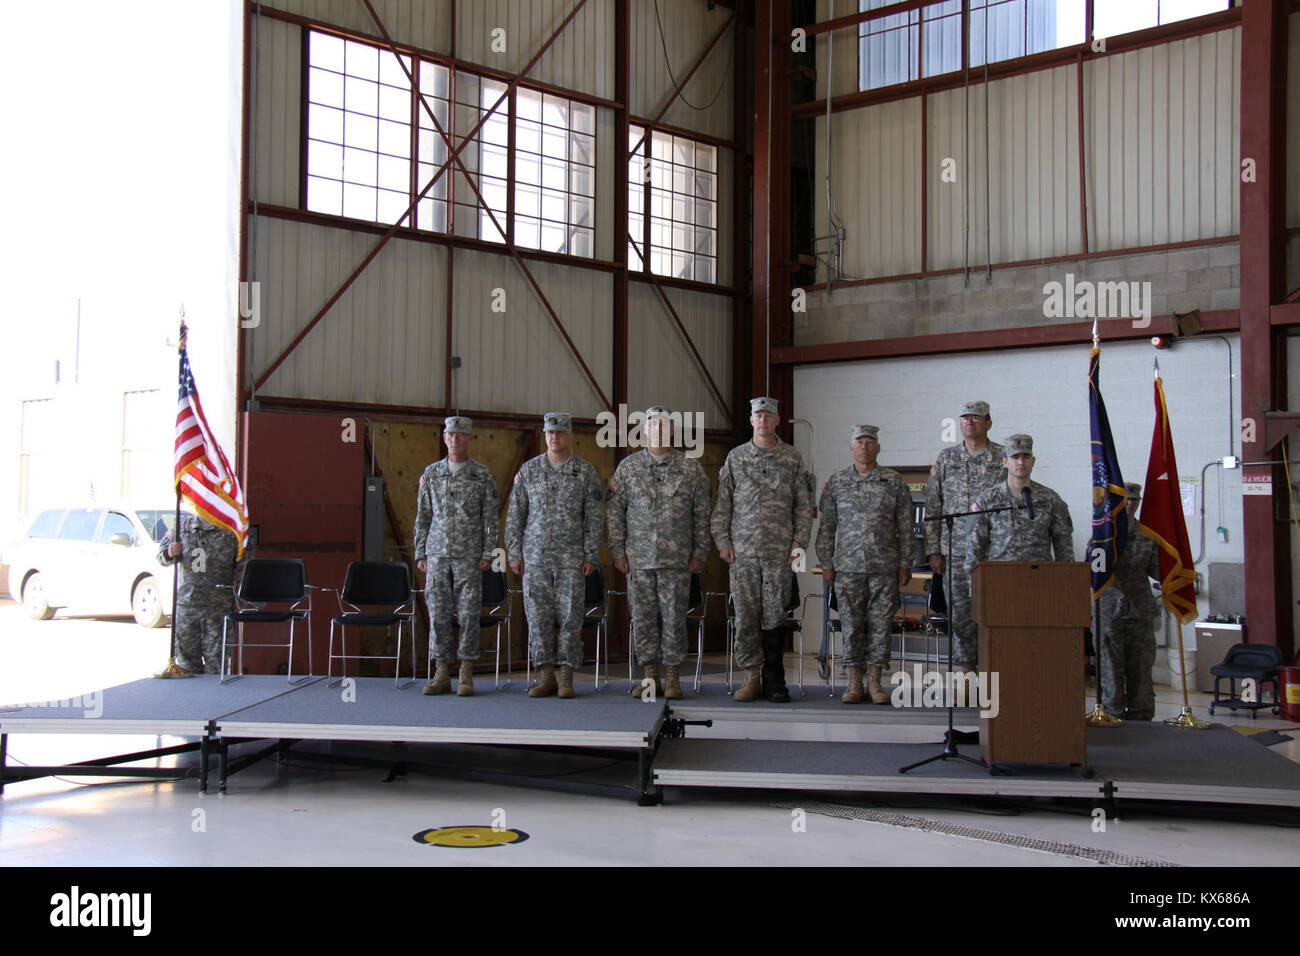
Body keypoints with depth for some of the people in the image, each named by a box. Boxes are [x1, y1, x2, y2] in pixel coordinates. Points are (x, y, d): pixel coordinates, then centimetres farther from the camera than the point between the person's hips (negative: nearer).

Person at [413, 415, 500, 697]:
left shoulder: (482, 474, 3)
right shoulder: (431, 473, 10)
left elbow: (492, 517, 2)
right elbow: (423, 516, 12)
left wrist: (488, 553, -5)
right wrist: (420, 553, 7)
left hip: (469, 555, -2)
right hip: (437, 553, 2)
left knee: (468, 614, -2)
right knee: (438, 613, 2)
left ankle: (467, 675, 4)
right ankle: (442, 673, 9)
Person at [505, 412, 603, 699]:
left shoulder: (585, 471, 3)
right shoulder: (529, 469, 6)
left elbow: (593, 517, 2)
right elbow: (515, 514, 8)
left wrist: (591, 556, -5)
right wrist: (514, 553, 2)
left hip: (571, 557, -2)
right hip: (535, 556, 2)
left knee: (570, 616, -3)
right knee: (538, 616, 2)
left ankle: (566, 678, 4)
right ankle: (546, 677, 10)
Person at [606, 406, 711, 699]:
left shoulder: (690, 469, 5)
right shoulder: (627, 467, 7)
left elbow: (702, 514, 6)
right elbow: (614, 510, 8)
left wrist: (699, 553, 0)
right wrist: (618, 551, 1)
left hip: (677, 559, -1)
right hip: (638, 558, 1)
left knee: (674, 617, 0)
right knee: (643, 617, 4)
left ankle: (673, 678, 8)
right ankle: (650, 674, 14)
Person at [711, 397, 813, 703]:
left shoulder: (792, 459, 7)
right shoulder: (735, 457, 9)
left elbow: (803, 506, 7)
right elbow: (723, 503, 9)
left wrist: (799, 543, -1)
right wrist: (722, 541, 2)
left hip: (779, 551, -1)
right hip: (743, 550, 1)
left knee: (774, 615, 0)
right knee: (745, 615, -1)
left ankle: (773, 681, 7)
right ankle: (752, 676, 8)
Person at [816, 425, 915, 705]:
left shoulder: (894, 481, 6)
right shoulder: (836, 482, 8)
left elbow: (906, 526, 6)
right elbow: (826, 526, 9)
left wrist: (905, 564, 1)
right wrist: (826, 563, 4)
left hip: (885, 566, 0)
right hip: (848, 566, 0)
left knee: (880, 623, 1)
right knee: (851, 624, 1)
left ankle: (875, 681, 9)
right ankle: (854, 682, 8)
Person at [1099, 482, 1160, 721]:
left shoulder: (1148, 534, 11)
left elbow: (1155, 570, 12)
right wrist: (1119, 596, -20)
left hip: (1142, 610, 3)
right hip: (1111, 609, -3)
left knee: (1142, 664, 5)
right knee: (1112, 665, -1)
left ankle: (1141, 716, 13)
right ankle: (1113, 713, 6)